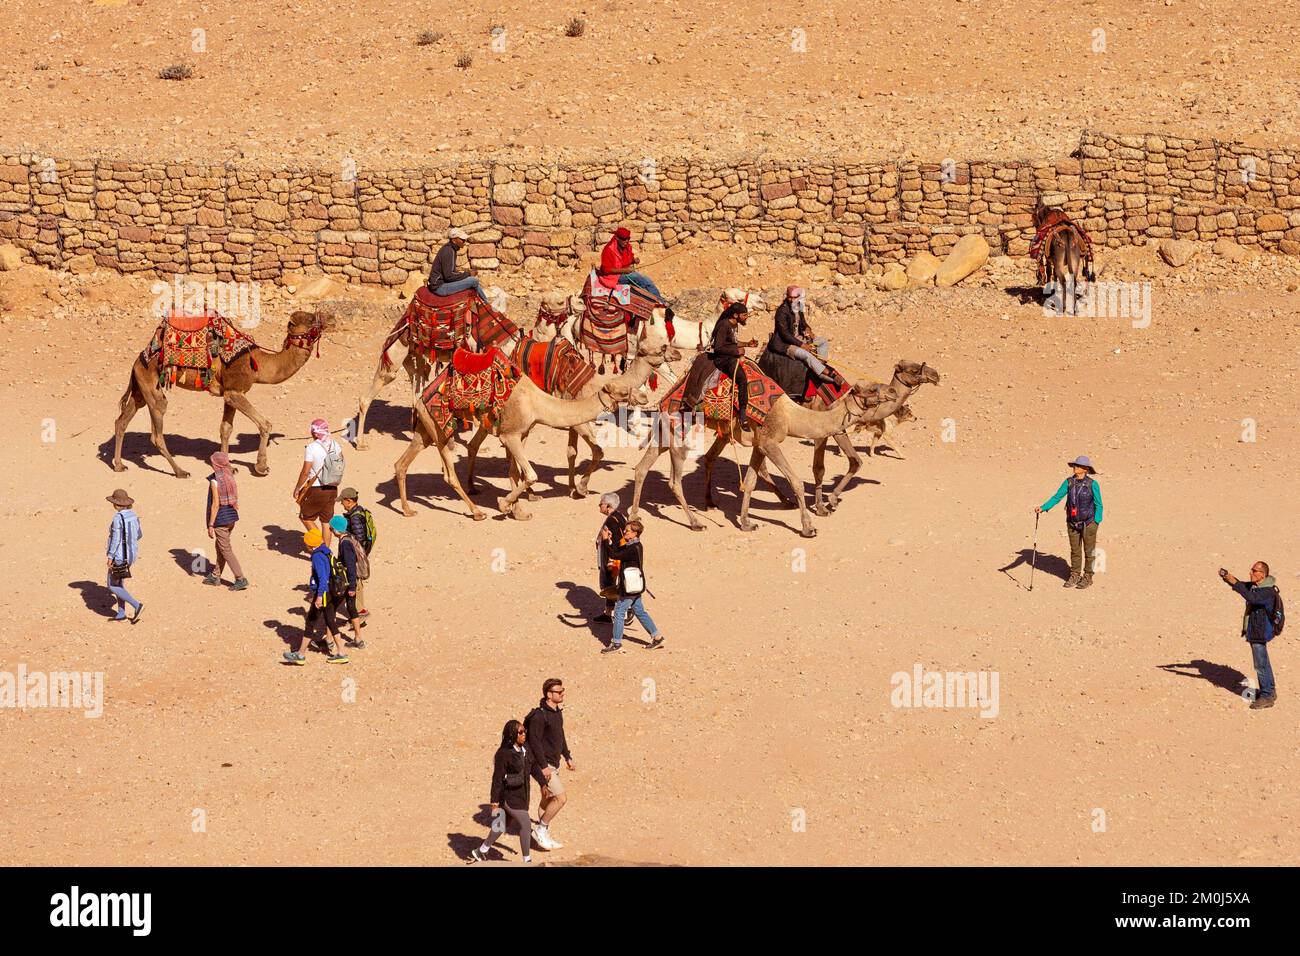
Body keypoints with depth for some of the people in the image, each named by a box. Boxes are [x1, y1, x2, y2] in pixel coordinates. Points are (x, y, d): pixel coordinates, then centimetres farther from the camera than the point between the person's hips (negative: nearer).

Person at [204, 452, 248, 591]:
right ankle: (215, 576, 30)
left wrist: (210, 525, -13)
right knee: (220, 548, 19)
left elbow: (215, 504, -18)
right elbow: (236, 500, 10)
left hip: (220, 520, -8)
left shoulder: (215, 481, -17)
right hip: (231, 517, 8)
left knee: (226, 550, -1)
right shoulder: (230, 478, 5)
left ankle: (241, 579, -4)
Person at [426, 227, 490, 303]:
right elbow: (449, 275, -24)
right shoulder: (448, 252, -20)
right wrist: (468, 274, -14)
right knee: (473, 281, -14)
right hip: (440, 287, -10)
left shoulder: (450, 248, 9)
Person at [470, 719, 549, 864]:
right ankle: (527, 860, 4)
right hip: (510, 796, -8)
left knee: (500, 826, 19)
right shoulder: (503, 753, -20)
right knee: (525, 825, -8)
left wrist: (543, 783, 15)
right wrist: (494, 800, -17)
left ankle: (480, 852, 34)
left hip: (522, 794, 8)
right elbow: (497, 777, -18)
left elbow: (534, 766, 15)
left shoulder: (525, 748, 2)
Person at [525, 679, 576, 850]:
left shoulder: (557, 712, 10)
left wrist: (568, 757, 21)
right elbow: (535, 741, -22)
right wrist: (543, 766, -24)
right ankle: (541, 830, -1)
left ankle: (544, 836, 24)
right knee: (561, 798, -13)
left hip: (554, 764, 9)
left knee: (547, 799, 15)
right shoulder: (539, 715, -20)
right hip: (544, 765, -9)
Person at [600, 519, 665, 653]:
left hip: (629, 588, -10)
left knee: (619, 613, -1)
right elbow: (618, 551, 14)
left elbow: (614, 555, -24)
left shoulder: (632, 549, -23)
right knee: (639, 612, 17)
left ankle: (616, 643, 6)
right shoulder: (635, 546, 8)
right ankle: (657, 637, 21)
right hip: (635, 587, 10)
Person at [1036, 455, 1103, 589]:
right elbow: (1057, 497, -3)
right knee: (1075, 550, 12)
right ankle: (1074, 576, 22)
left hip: (1088, 523, -3)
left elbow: (1098, 505, -6)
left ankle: (1087, 577, 16)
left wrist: (1096, 522, -10)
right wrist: (1043, 507, -16)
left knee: (1089, 551, 6)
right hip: (1072, 523, 4)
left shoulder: (1092, 484, -11)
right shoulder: (1069, 482, -2)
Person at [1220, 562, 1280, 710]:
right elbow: (1239, 585, 13)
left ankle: (1267, 697, -1)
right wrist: (1226, 577, -8)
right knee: (1263, 663, 21)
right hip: (1254, 631, 10)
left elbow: (1251, 597, -37)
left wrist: (1234, 582, -37)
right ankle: (1270, 690, 33)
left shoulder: (1268, 592, -23)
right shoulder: (1254, 586, 7)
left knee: (1261, 664, -7)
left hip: (1260, 632, -10)